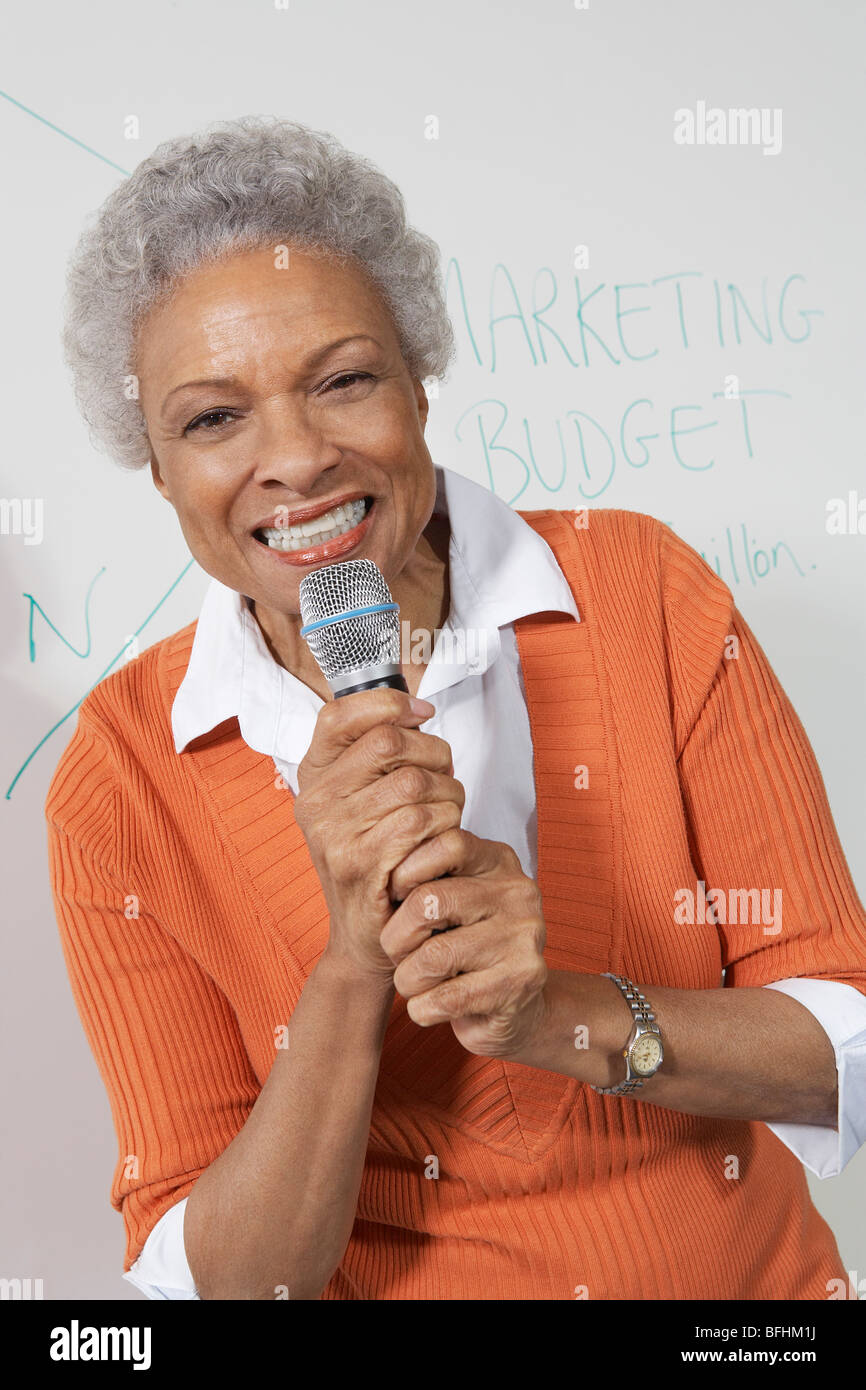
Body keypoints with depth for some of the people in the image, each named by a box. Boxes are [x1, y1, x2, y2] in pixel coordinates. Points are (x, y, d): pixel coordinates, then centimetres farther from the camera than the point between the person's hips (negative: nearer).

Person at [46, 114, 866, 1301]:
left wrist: (562, 1016, -22)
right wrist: (353, 971, -23)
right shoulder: (124, 781, -9)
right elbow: (224, 1280, -9)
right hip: (384, 1282, 0)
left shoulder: (642, 592, -8)